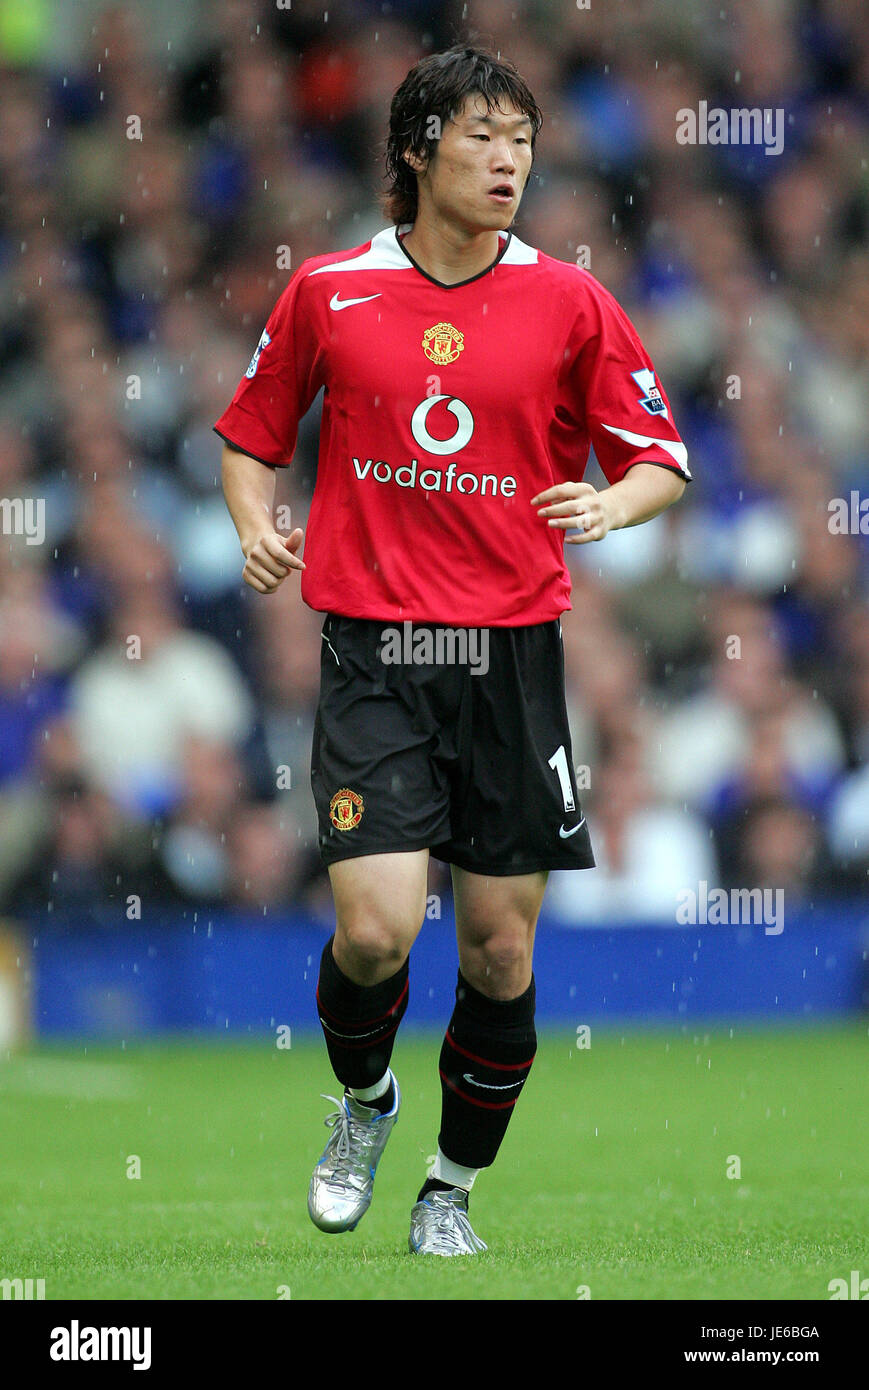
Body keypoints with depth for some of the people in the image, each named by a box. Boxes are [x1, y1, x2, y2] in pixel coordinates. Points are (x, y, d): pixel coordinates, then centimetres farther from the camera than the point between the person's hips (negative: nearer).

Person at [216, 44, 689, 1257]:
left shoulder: (568, 302, 2)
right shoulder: (328, 292, 3)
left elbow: (662, 459, 7)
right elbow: (253, 436, 16)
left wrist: (612, 503, -15)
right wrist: (255, 524, -4)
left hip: (512, 651, 1)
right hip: (372, 650, -1)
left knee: (501, 950, 3)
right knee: (377, 927, -15)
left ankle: (455, 1188, 24)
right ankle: (362, 1102, 18)